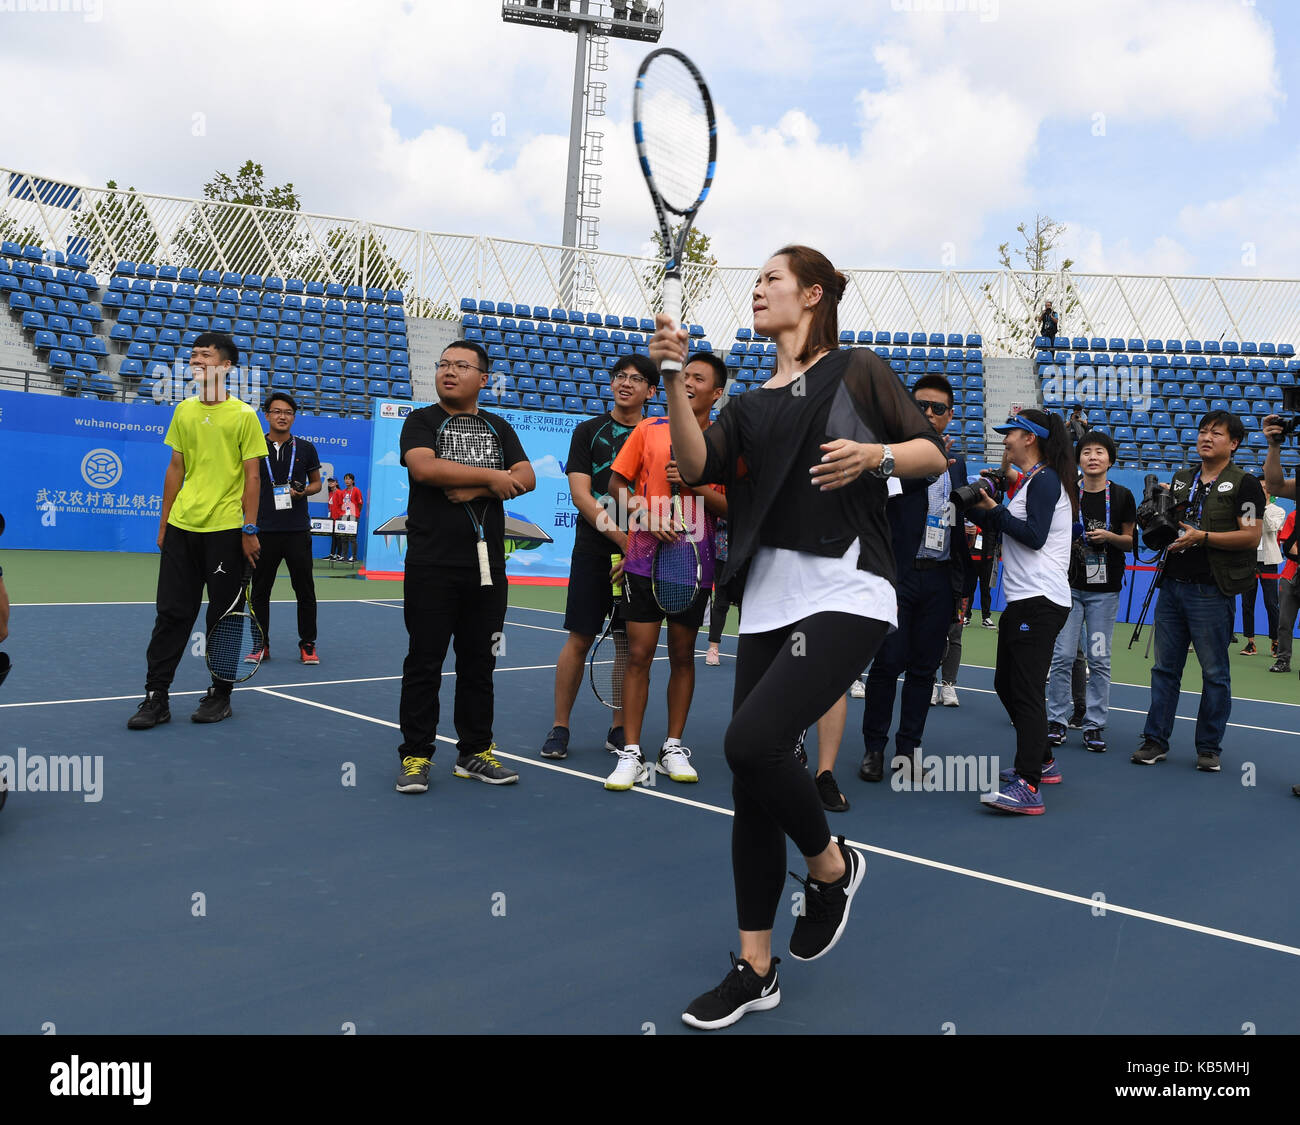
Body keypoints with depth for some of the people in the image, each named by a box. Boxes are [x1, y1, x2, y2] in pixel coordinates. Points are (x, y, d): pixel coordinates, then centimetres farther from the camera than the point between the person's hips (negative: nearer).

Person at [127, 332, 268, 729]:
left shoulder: (243, 415, -3)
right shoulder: (184, 411, 10)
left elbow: (252, 476, -5)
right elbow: (176, 469, 15)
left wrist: (250, 529, -10)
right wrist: (164, 523, 12)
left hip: (225, 530, -4)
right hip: (181, 528, 4)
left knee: (224, 617, 4)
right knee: (171, 613, 4)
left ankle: (220, 695, 16)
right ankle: (156, 696, 9)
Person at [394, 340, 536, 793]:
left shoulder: (499, 428, 15)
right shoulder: (421, 421, 4)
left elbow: (526, 478, 1)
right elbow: (423, 468, -15)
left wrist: (474, 489, -13)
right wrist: (491, 476, -10)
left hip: (487, 564, 4)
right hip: (432, 564, -3)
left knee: (479, 662, 9)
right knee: (424, 662, 0)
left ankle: (475, 751, 19)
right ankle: (415, 756, 8)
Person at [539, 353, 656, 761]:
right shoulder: (589, 431, 5)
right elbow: (580, 493, -4)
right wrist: (618, 534, -16)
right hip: (593, 549, -1)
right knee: (579, 639, 0)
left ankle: (619, 729, 16)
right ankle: (559, 728, 11)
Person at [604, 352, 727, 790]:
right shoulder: (648, 430, 5)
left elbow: (732, 507, 1)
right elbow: (617, 484, 7)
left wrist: (696, 484, -14)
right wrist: (648, 516, -8)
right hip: (644, 559, 0)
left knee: (683, 655, 8)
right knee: (639, 655, -3)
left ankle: (673, 749, 19)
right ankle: (631, 754, 3)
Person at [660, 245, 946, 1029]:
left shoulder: (856, 370, 5)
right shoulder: (752, 402, 19)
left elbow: (935, 454, 3)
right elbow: (697, 466, 3)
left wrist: (873, 455, -15)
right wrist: (675, 378, -5)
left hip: (845, 596, -6)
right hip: (767, 603, 6)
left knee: (753, 741, -23)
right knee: (753, 792, 5)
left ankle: (832, 866, 8)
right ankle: (756, 971, 18)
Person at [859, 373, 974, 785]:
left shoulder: (956, 462, 15)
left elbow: (958, 527, 19)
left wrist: (964, 584, 17)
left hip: (940, 580, 4)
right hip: (897, 576, -4)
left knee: (924, 668, 7)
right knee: (887, 663, -2)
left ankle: (908, 748, 17)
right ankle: (874, 748, 11)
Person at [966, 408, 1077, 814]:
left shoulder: (1045, 480, -9)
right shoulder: (1026, 480, 20)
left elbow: (1034, 536, -17)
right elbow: (1006, 528, 19)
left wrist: (994, 509, -10)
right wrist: (978, 507, 9)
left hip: (1040, 601, -10)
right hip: (1023, 598, 10)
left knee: (1026, 690, -15)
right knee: (1006, 683, 16)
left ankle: (1027, 787, -19)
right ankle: (1041, 762, 29)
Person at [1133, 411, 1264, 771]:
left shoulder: (1243, 483, -4)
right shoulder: (1182, 478, 15)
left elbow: (1251, 536, -12)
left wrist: (1202, 537, -19)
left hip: (1212, 590, -6)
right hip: (1173, 583, 6)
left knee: (1215, 673, 3)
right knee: (1164, 667, 8)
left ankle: (1209, 747, 13)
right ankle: (1156, 740, 15)